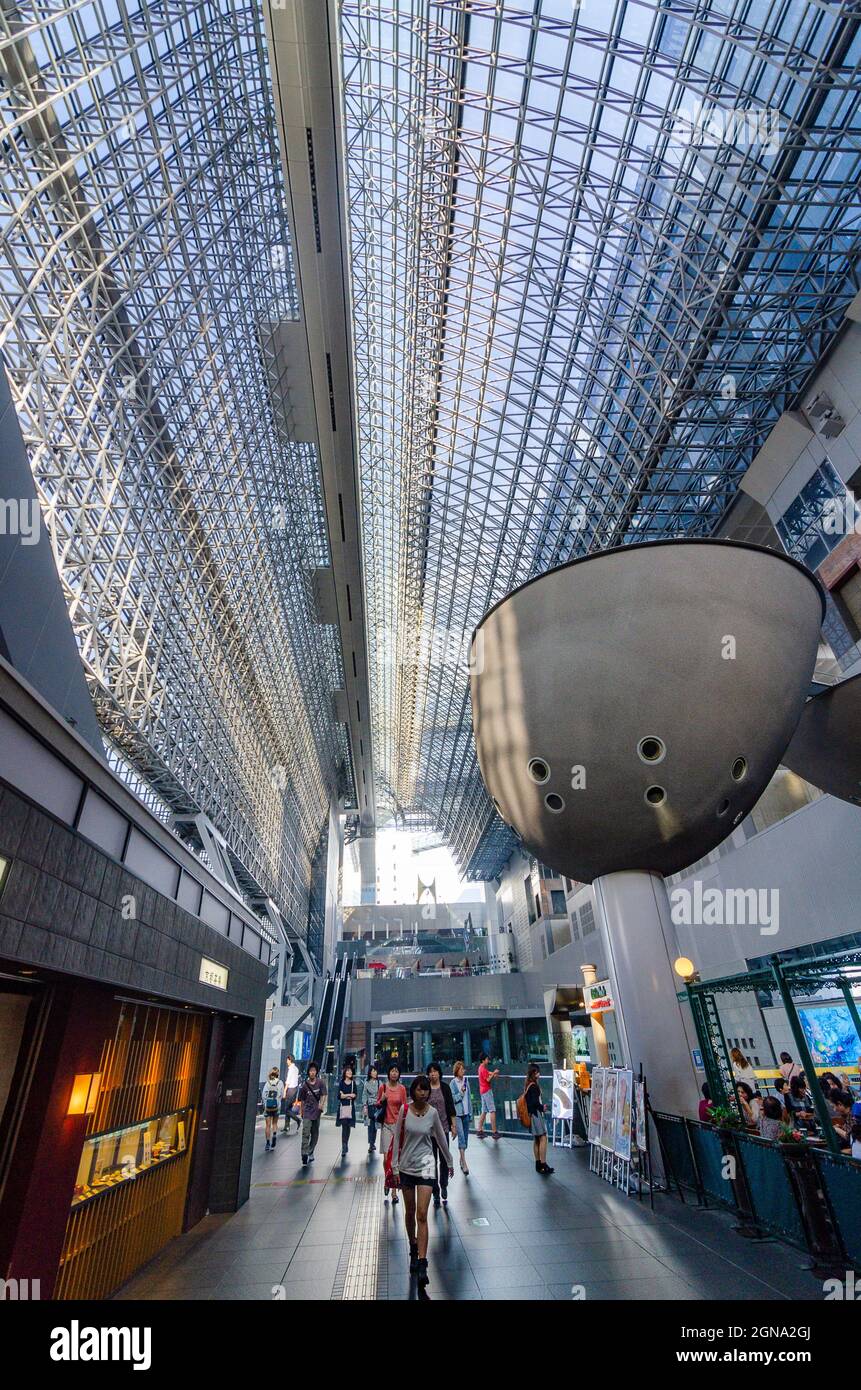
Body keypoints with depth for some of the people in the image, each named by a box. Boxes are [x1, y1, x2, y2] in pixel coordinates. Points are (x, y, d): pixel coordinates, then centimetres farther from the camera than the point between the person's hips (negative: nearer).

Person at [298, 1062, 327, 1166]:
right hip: (307, 1113, -2)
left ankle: (310, 1152, 31)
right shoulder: (304, 1085, -6)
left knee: (315, 1134, 13)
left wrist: (321, 1105, -24)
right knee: (305, 1134, -14)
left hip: (317, 1112, 2)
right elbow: (301, 1100, 6)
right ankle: (304, 1155, -14)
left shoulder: (321, 1082, -6)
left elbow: (323, 1095, -8)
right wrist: (301, 1111, 10)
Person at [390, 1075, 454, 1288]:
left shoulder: (433, 1112, -9)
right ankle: (413, 1248, 40)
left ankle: (422, 1265, -1)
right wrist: (394, 1166, -3)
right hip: (406, 1166, 1)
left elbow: (441, 1138, 5)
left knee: (422, 1215, -8)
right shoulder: (404, 1110, -11)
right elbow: (396, 1138, -3)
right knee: (409, 1212, 16)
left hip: (426, 1166, -1)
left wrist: (449, 1162, 16)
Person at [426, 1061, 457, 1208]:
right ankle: (436, 1193, 17)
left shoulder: (445, 1087, -1)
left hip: (443, 1127, 1)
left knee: (444, 1159, 5)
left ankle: (444, 1186, 28)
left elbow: (451, 1107, 2)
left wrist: (454, 1125, -1)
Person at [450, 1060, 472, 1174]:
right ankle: (464, 1163, -12)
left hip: (466, 1113, 5)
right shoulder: (453, 1083, -9)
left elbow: (469, 1097, 12)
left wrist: (470, 1112, 13)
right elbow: (453, 1099, -10)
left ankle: (461, 1160, 26)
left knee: (465, 1136, 10)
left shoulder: (466, 1081, 6)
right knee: (461, 1136, -13)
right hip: (457, 1113, -5)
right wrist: (461, 1092, -20)